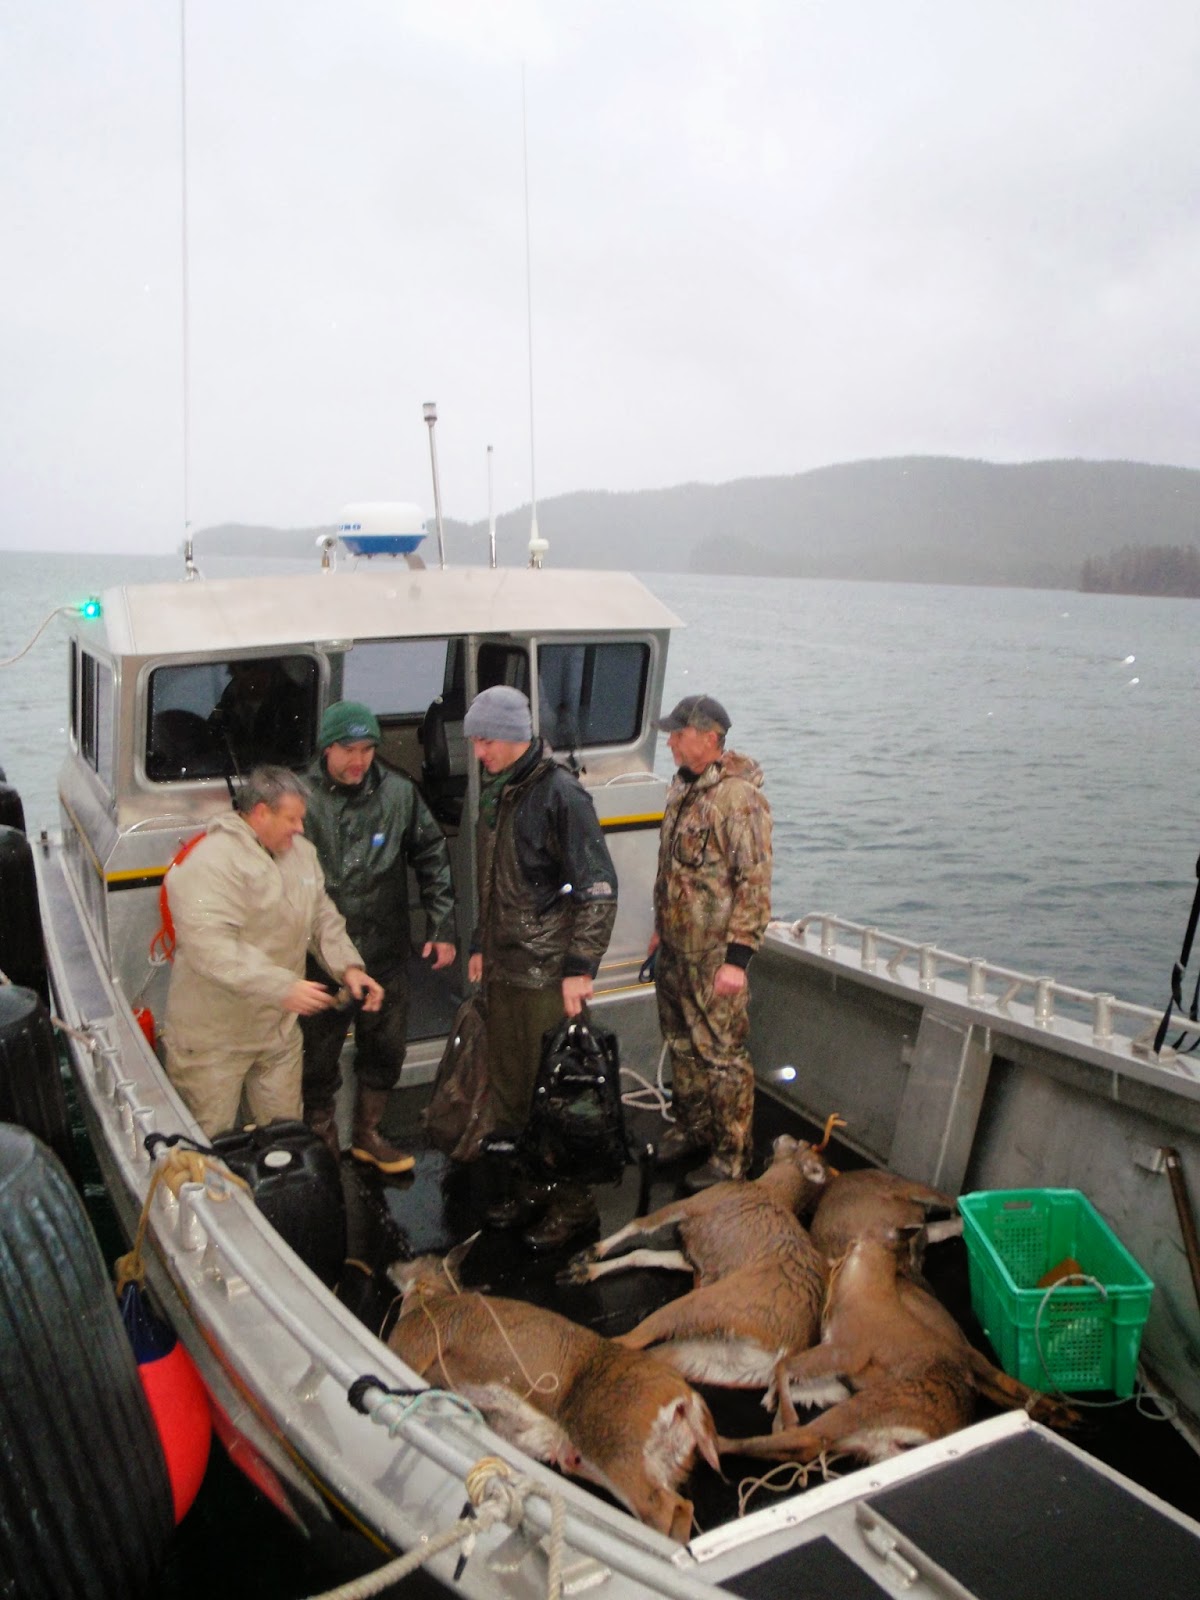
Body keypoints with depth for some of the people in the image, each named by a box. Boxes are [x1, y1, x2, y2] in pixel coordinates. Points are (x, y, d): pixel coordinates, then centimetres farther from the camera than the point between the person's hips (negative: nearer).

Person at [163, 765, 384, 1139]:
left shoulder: (300, 852, 6)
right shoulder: (212, 863, -23)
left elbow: (324, 918, 13)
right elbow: (209, 945, -33)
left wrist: (349, 967, -4)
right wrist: (282, 986, -36)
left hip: (280, 1027, 7)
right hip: (215, 1036, -7)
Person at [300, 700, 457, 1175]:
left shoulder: (398, 792, -3)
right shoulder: (303, 798, -12)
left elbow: (431, 858, 5)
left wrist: (441, 928, 3)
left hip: (385, 952, 3)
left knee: (385, 1048, 17)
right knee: (318, 1055, 11)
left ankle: (367, 1134, 38)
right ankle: (322, 1142, 31)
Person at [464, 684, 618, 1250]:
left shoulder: (559, 794, -16)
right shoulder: (495, 792, 10)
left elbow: (598, 888, -18)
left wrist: (580, 966, -19)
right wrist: (480, 946, 20)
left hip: (549, 975, -8)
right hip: (502, 969, 8)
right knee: (507, 1083, 17)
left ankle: (572, 1202, 17)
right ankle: (513, 1186, 33)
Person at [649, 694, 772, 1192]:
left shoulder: (740, 797, -20)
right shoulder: (682, 787, 9)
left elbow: (755, 883, -22)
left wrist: (737, 957, -23)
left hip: (714, 954, -9)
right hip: (674, 948, 9)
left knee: (722, 1054, 2)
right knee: (682, 1044, 21)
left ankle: (732, 1155, 16)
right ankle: (690, 1128, 38)